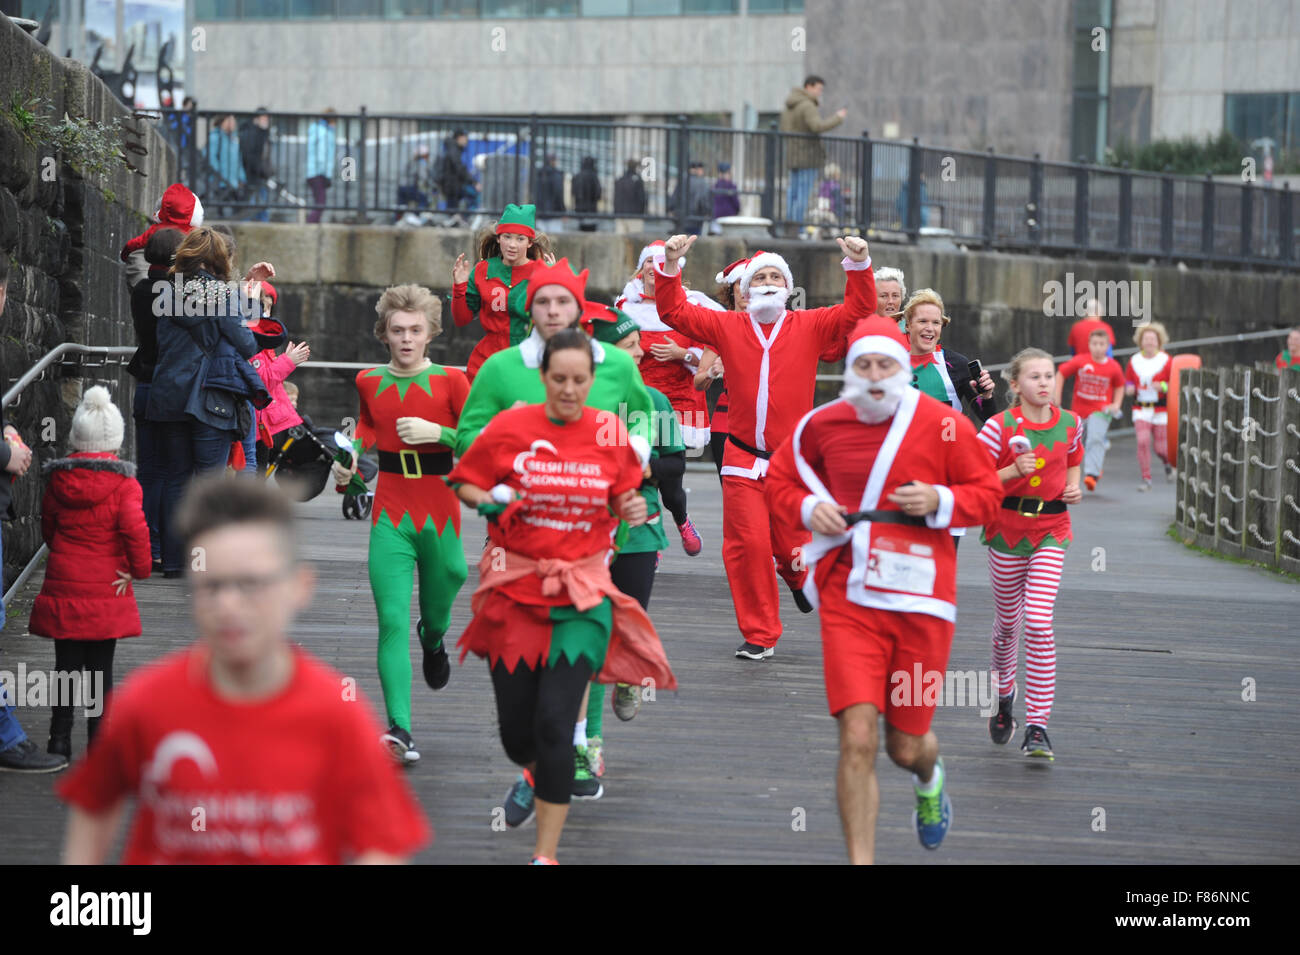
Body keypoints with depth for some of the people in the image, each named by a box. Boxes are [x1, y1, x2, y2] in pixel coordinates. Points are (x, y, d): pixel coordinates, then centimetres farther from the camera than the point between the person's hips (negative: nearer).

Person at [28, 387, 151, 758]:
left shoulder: (58, 480, -1)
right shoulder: (123, 484, -12)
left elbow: (48, 529, 10)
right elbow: (135, 529, -19)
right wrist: (139, 569, -4)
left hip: (63, 585, 2)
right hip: (106, 589, -2)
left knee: (66, 666, 10)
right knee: (100, 668, 5)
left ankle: (60, 738, 11)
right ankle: (99, 740, 7)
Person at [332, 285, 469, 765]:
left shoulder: (450, 380, -4)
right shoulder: (369, 381, 5)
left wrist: (437, 432, -18)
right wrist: (350, 455, 9)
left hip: (439, 513, -1)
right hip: (390, 513, 1)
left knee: (436, 612, 14)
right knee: (392, 622, -12)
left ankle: (433, 641, 53)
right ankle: (399, 729, -19)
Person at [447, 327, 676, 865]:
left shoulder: (609, 432, 0)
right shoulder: (509, 428, -4)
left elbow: (620, 501, 13)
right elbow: (465, 483, 7)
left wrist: (632, 510, -8)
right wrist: (489, 501, -14)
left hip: (582, 593, -1)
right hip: (514, 588, 1)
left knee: (554, 721, -15)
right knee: (516, 728, 7)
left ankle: (546, 853, -4)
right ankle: (535, 774, 47)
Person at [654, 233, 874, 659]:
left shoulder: (810, 327, 4)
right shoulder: (727, 327, 6)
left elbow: (858, 309, -3)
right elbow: (674, 311, 4)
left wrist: (859, 265, -17)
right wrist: (670, 266, -9)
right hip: (743, 459, 0)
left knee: (792, 544, 1)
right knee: (747, 544, -7)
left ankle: (795, 575, 41)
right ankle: (759, 634, 4)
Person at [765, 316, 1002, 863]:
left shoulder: (943, 425, -3)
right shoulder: (823, 425, 3)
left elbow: (987, 494, 4)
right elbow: (779, 478, 18)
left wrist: (940, 501, -15)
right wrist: (808, 507, -3)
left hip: (920, 598, 0)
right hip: (849, 597, 0)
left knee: (905, 746, 11)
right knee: (857, 739, -14)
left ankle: (928, 779, 51)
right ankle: (860, 861, -5)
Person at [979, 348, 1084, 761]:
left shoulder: (1070, 424, 1)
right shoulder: (999, 426, -10)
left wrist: (1073, 488, 3)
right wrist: (1013, 471, -23)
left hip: (1050, 531, 1)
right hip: (1006, 528, -1)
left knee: (1039, 623, -12)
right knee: (1008, 621, 13)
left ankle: (1037, 726, -10)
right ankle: (1004, 694, 43)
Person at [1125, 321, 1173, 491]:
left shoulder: (1166, 361, -5)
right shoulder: (1134, 361, 4)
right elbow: (1127, 380, 18)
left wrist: (1163, 387, -22)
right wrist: (1129, 388, -4)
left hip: (1161, 410, -2)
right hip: (1141, 409, 2)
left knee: (1161, 448, 3)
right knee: (1142, 441, -14)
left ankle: (1168, 461, 40)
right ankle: (1146, 480, -4)